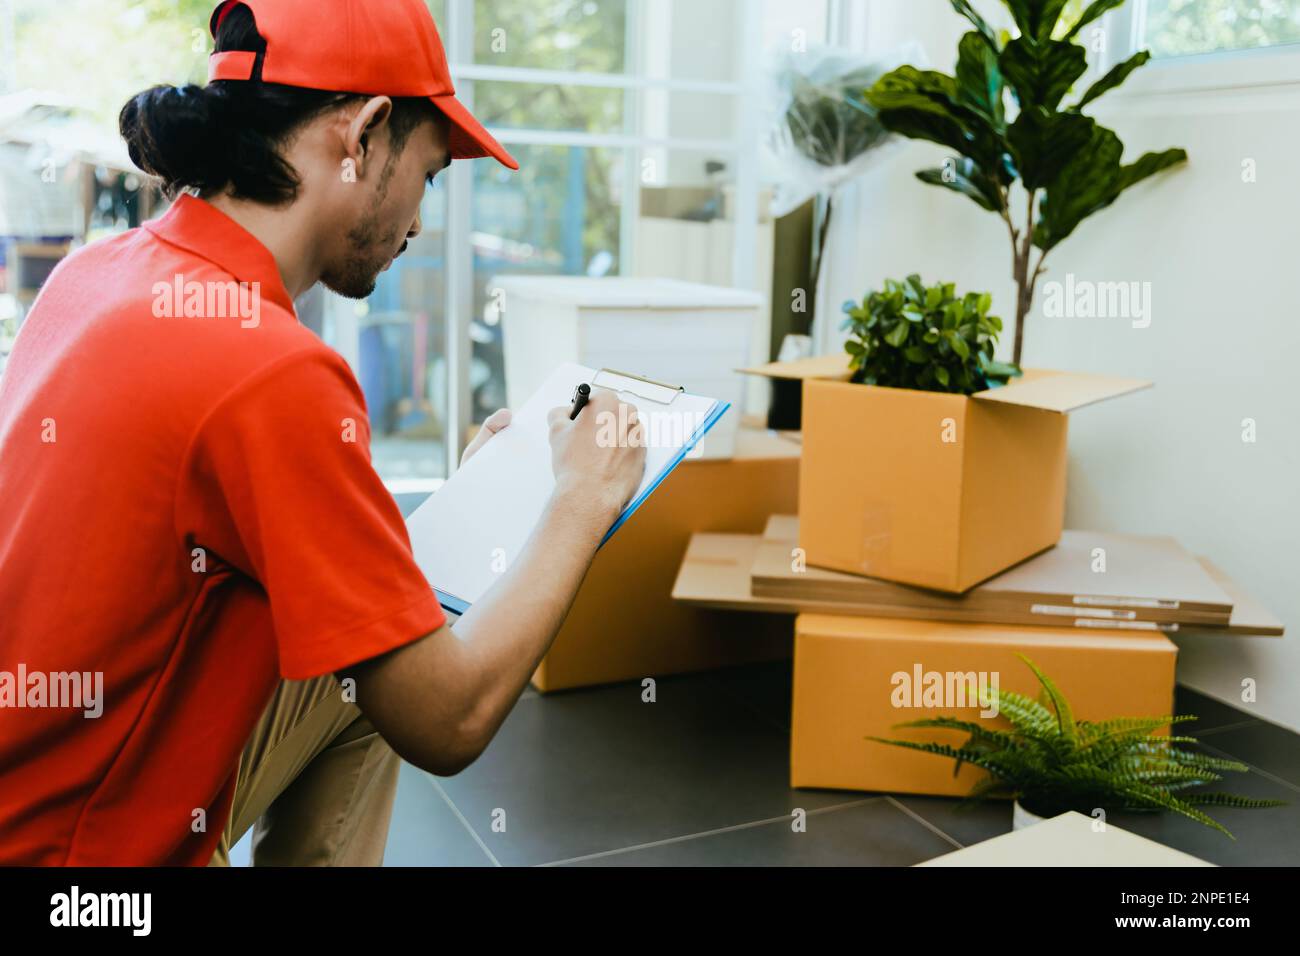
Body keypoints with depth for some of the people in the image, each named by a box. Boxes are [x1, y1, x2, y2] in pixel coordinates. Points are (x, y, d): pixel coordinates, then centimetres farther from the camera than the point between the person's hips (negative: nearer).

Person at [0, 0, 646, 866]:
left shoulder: (96, 272, -1)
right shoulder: (273, 373, -27)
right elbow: (447, 724, -21)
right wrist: (584, 499, -9)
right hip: (77, 843, -7)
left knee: (376, 664, 17)